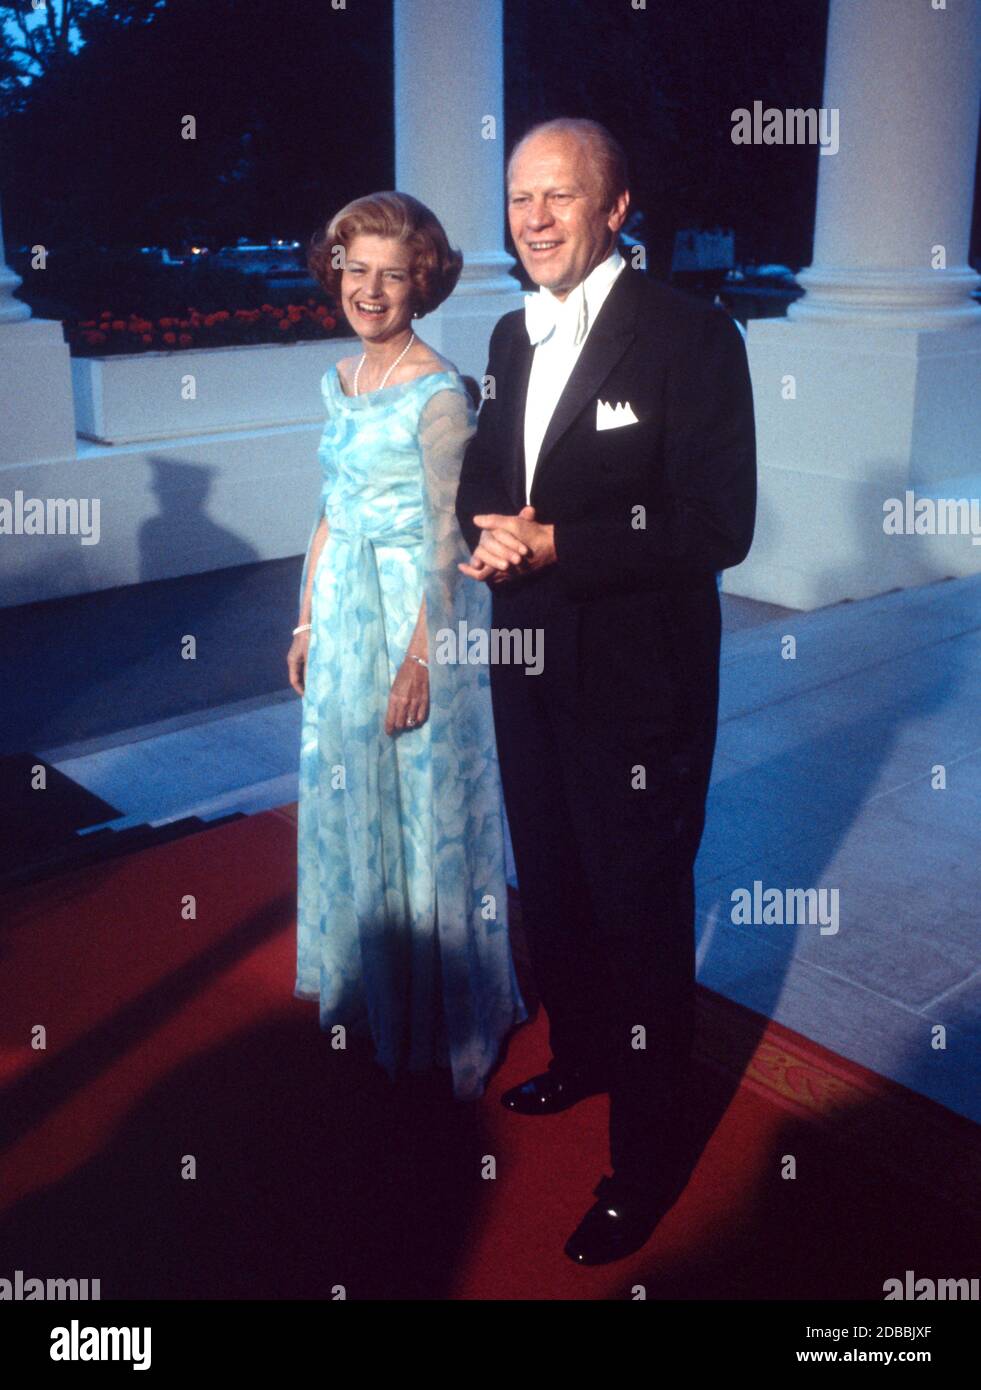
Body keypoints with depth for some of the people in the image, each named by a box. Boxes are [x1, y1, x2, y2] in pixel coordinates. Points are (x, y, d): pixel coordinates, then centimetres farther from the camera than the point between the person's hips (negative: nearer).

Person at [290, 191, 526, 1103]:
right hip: (344, 615, 8)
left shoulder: (438, 394, -14)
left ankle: (441, 1008, 23)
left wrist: (419, 657, -17)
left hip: (413, 613, -8)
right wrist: (307, 623, 14)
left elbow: (444, 540, -15)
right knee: (348, 798, 17)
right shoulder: (340, 382, 8)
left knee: (422, 804, 4)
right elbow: (331, 514, 13)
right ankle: (367, 985, 37)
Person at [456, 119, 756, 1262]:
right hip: (529, 675, 7)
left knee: (641, 912, 6)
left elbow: (716, 526, -20)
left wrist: (551, 546, -23)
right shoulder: (511, 337, 8)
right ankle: (580, 1055, 48)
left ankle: (646, 1159, 25)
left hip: (637, 687, -7)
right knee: (549, 894, 22)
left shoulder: (689, 337, -15)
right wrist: (484, 531, -7)